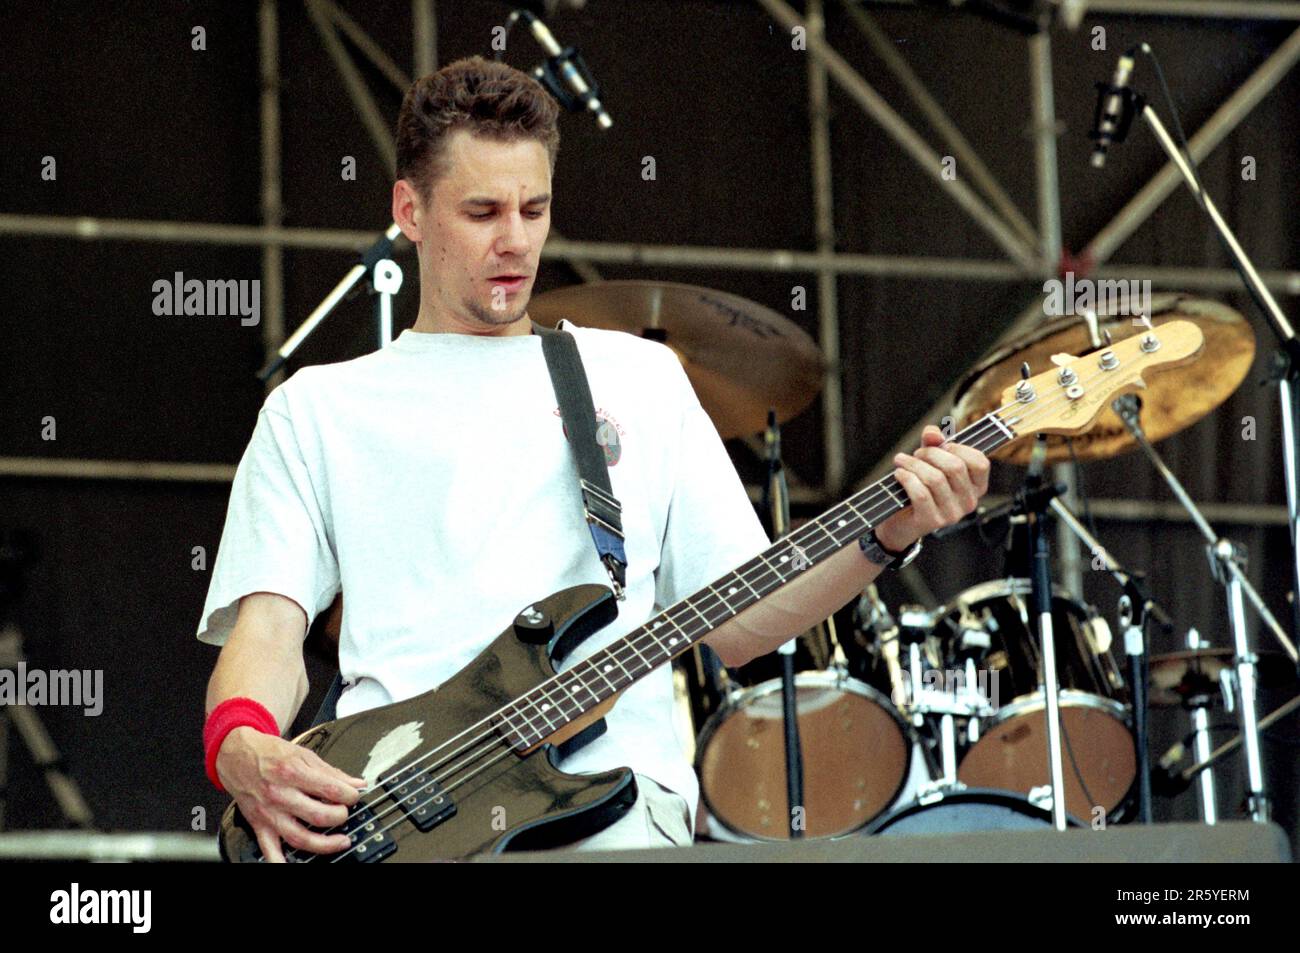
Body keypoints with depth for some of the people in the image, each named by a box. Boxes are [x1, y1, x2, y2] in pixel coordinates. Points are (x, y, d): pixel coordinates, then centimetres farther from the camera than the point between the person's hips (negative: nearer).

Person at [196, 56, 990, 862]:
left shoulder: (641, 378, 22)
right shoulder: (318, 410, 17)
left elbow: (735, 622, 19)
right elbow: (270, 625, 7)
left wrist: (887, 535, 3)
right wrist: (242, 748, -16)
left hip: (608, 792, -1)